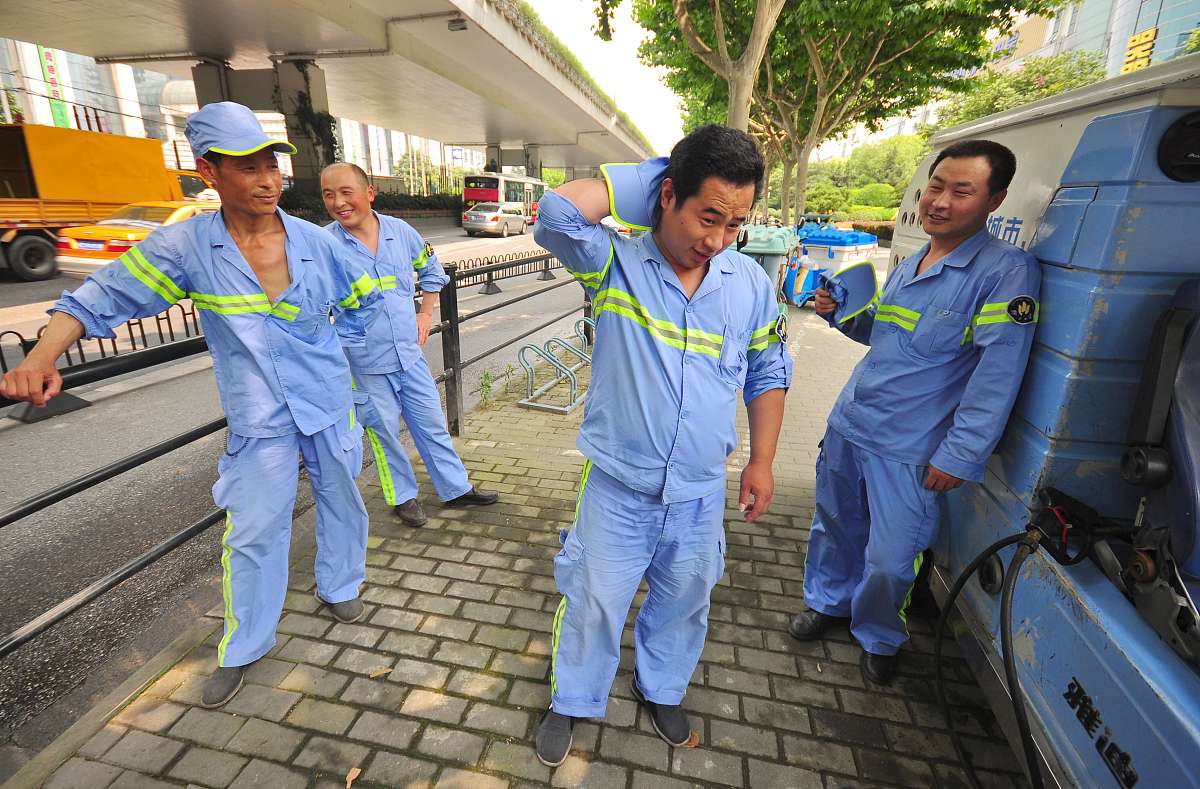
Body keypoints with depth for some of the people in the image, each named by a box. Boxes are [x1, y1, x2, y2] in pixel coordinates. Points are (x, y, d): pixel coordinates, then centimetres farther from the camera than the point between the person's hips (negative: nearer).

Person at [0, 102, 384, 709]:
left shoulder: (312, 239, -6)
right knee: (253, 534, 5)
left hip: (329, 402, 2)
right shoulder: (187, 245, -9)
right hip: (260, 420, -1)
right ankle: (243, 649, 27)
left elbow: (364, 298, 8)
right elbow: (102, 297, -5)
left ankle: (339, 587, 43)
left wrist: (329, 347, 6)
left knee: (342, 501, 17)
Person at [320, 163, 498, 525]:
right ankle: (403, 496, 31)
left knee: (432, 424, 13)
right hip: (365, 363, -3)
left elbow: (432, 269, 17)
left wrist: (426, 312, 11)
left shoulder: (400, 230, 0)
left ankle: (457, 488, 29)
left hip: (410, 353, 4)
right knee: (384, 433, 10)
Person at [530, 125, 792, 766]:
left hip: (701, 492, 3)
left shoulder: (752, 284, -3)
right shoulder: (614, 260, -12)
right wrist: (641, 179, -18)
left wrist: (761, 461, 6)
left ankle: (661, 688, 54)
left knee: (683, 600, 24)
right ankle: (574, 700, 45)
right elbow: (557, 212, -31)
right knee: (593, 601, 15)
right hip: (617, 484, -3)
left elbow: (767, 375, 7)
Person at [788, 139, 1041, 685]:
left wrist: (959, 455, -19)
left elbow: (998, 373, -17)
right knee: (835, 526, 20)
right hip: (847, 427, 6)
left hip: (909, 452, -6)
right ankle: (828, 602, 45)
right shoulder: (908, 266, 10)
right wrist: (839, 313, 4)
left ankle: (878, 639, 34)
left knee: (888, 560, 5)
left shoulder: (1007, 271, -13)